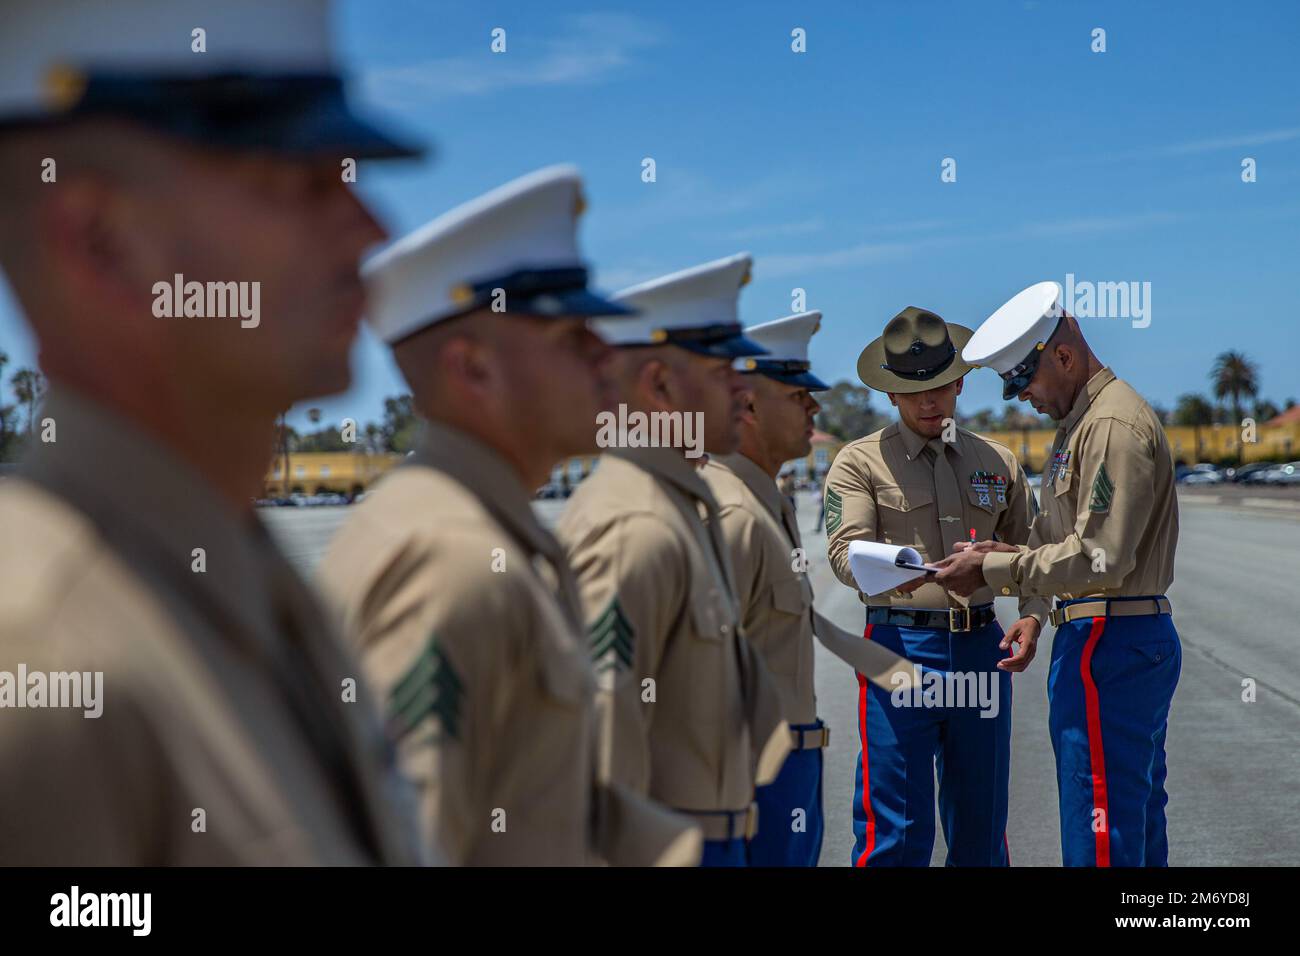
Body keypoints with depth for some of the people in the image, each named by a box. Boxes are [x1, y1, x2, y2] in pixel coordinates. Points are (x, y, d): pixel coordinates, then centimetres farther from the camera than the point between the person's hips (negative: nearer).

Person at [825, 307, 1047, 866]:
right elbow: (845, 549, -10)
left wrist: (1032, 616, -3)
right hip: (900, 647, -4)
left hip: (981, 647, 4)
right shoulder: (860, 461, 2)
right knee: (896, 835, -5)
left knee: (982, 826, 10)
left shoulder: (996, 462, 15)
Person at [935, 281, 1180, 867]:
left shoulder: (1113, 424, -15)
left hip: (1108, 645, -11)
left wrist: (994, 571, -15)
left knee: (1098, 838, -7)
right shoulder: (1084, 421, 19)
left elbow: (1102, 557, -21)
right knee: (1138, 822, 16)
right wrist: (1012, 555, 4)